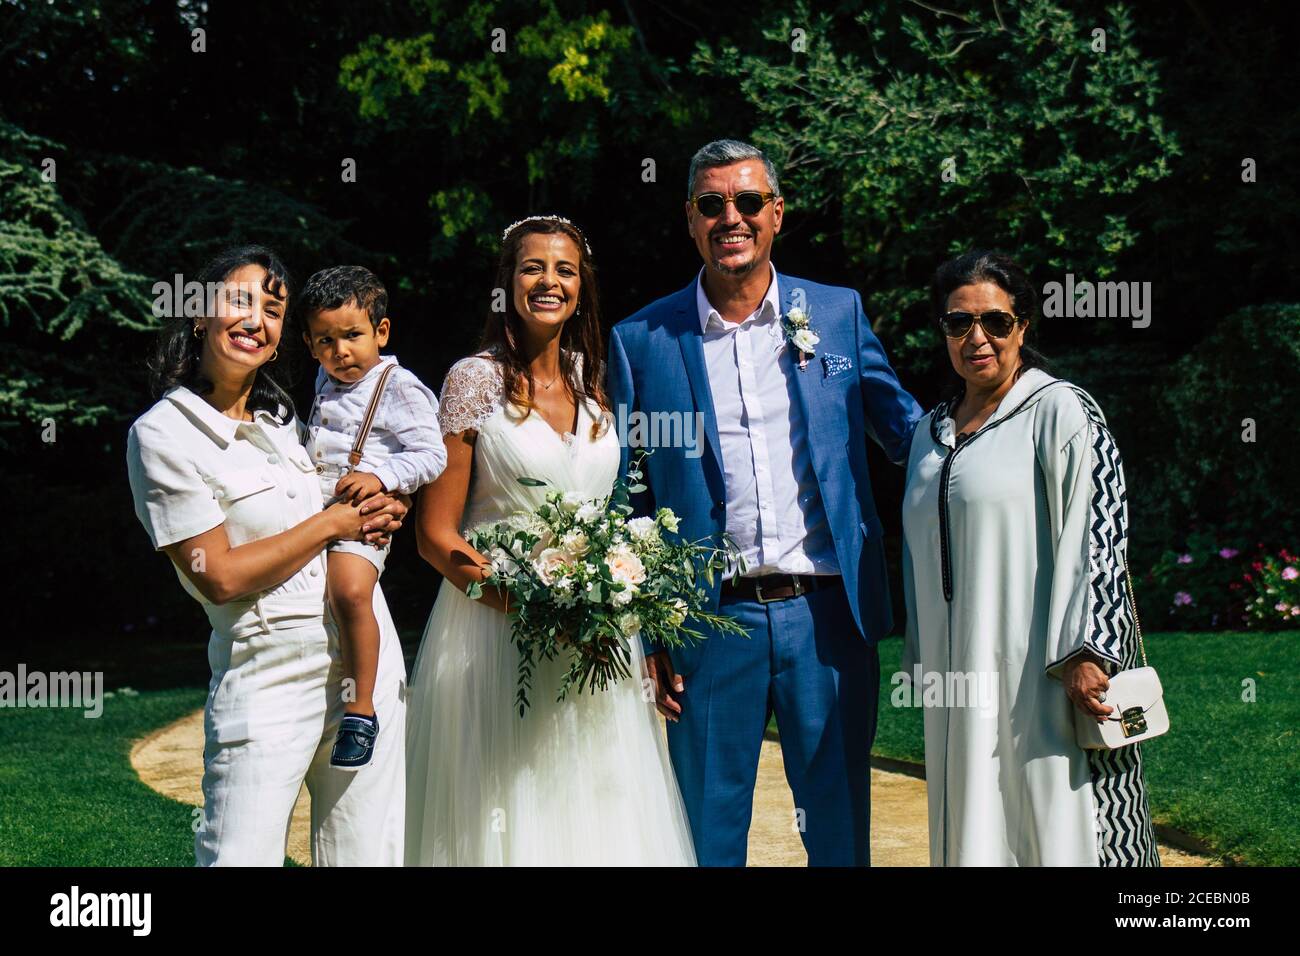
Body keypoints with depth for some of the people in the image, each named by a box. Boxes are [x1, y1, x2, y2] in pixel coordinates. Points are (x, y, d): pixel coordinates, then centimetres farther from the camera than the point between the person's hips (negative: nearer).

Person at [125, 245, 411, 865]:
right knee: (238, 859, -8)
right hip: (267, 674, -6)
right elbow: (220, 577, -14)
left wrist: (383, 512, 2)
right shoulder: (162, 435, -9)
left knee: (368, 855, 8)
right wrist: (331, 524, -9)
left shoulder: (281, 414, 10)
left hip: (368, 656, 6)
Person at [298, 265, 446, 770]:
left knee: (349, 592, -30)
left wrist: (379, 476, -22)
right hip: (312, 510, 9)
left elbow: (432, 455, -12)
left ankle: (360, 710, -23)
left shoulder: (401, 389, -7)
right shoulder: (327, 381, 15)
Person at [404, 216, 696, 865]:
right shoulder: (475, 381, -3)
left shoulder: (596, 382, 10)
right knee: (507, 817, -1)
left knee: (597, 811, 7)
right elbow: (435, 533, -6)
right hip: (495, 629, -4)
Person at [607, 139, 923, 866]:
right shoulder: (641, 341, 3)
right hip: (711, 629, -1)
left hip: (829, 617, 1)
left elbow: (907, 431, 10)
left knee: (841, 832, 10)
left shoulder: (839, 313, 6)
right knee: (708, 837, 9)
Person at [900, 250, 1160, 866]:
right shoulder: (932, 432, 16)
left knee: (1059, 826, -4)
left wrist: (1084, 655, -19)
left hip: (1045, 673, -6)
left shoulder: (1060, 411, -5)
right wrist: (924, 664, 19)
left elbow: (1098, 531, -13)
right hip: (962, 680, 7)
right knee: (975, 831, 9)